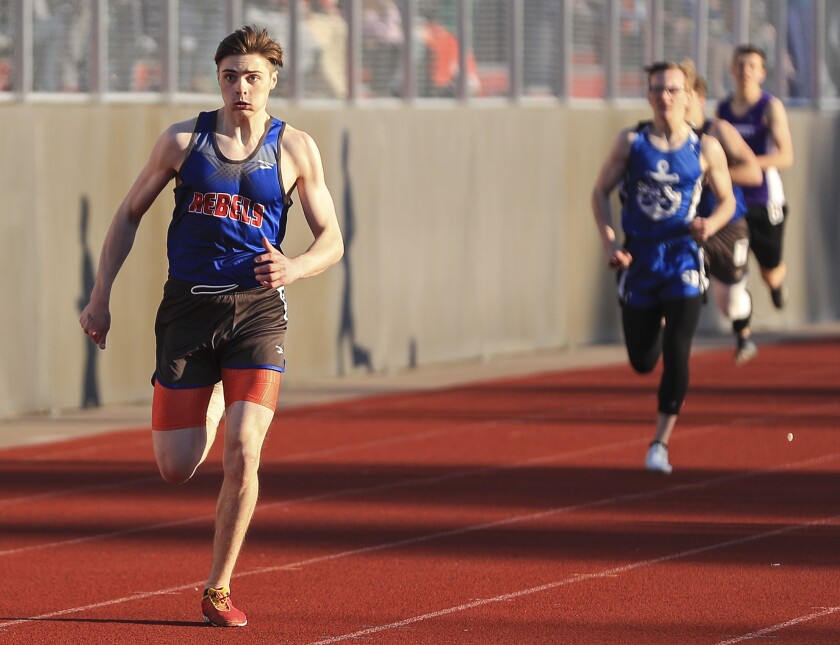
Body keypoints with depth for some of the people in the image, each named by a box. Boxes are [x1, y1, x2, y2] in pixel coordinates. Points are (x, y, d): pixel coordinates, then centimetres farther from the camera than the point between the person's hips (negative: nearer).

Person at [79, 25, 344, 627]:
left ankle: (219, 589, 1)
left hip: (257, 311, -1)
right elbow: (129, 214, 13)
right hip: (189, 307, 1)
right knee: (175, 469, 1)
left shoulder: (295, 148, 2)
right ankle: (207, 415, 40)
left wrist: (294, 267, -18)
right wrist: (101, 296, 7)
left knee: (243, 453, -16)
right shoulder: (183, 140, 3)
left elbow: (331, 239, 4)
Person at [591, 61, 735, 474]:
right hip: (639, 260, 2)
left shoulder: (706, 149, -3)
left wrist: (711, 225, -14)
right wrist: (608, 241, -11)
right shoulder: (631, 142, -2)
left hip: (682, 259, -2)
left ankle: (661, 442, -4)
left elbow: (727, 199, 8)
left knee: (676, 356, -13)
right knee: (642, 362, 11)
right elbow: (600, 192, 3)